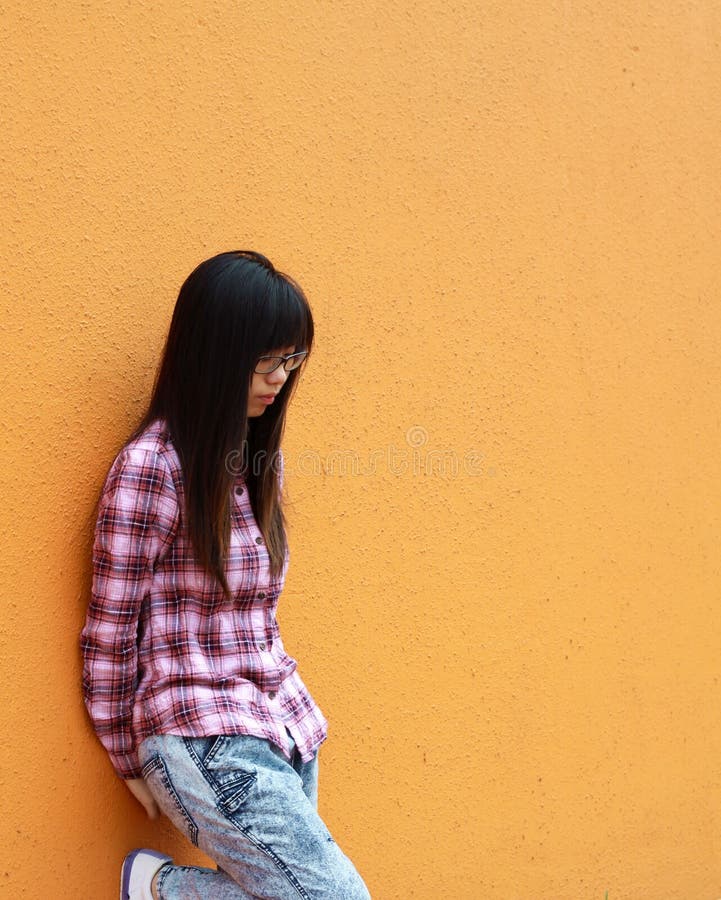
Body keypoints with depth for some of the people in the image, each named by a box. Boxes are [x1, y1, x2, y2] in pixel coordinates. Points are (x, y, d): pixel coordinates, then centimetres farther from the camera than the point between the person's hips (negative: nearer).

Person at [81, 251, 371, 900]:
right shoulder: (151, 466, -14)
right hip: (203, 739, -7)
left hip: (283, 724, 7)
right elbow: (109, 634, -7)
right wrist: (132, 762, 2)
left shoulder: (256, 456, 9)